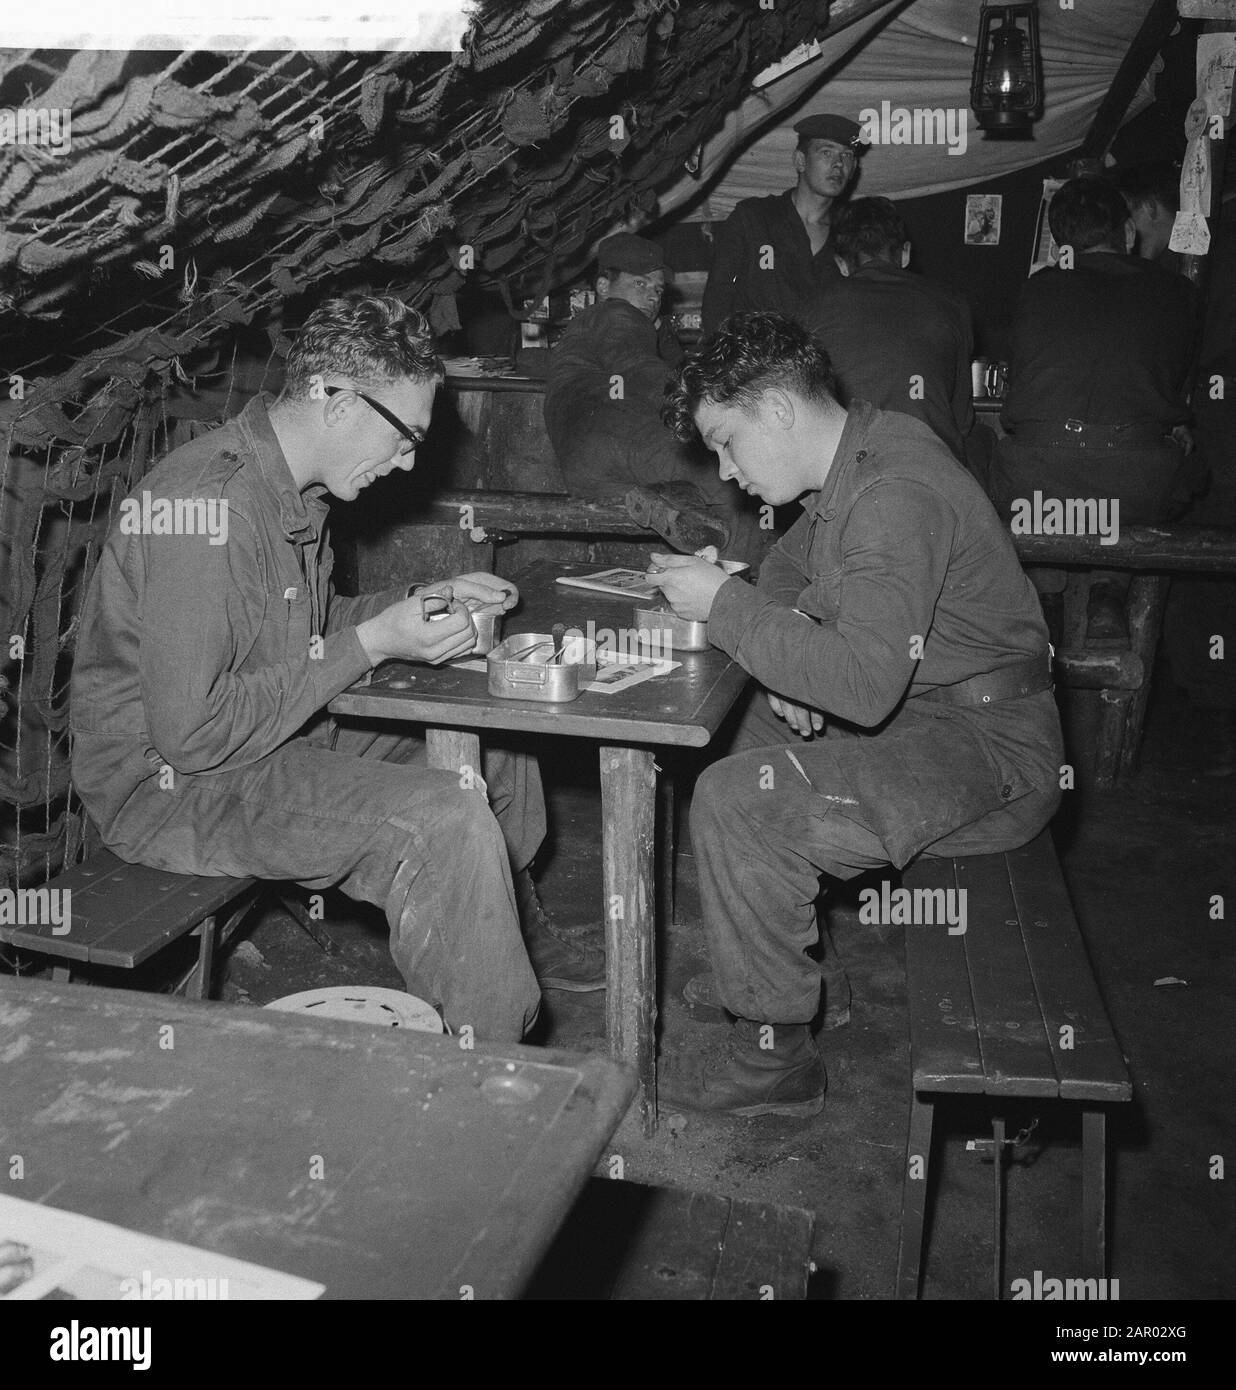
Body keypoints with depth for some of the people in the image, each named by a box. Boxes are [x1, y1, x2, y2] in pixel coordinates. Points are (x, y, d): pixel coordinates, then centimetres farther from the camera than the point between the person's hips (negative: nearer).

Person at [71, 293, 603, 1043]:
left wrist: (427, 600, 5)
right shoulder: (208, 506, -27)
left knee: (499, 735, 12)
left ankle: (520, 937, 35)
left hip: (282, 732, 10)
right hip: (175, 783, -10)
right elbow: (192, 733, -29)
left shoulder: (292, 486, 4)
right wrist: (371, 642, -25)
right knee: (445, 821, -29)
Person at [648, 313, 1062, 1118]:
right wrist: (788, 665, 0)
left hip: (994, 756, -10)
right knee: (733, 726, 21)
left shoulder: (896, 494, -24)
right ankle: (762, 960, 29)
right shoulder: (861, 457, 7)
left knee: (736, 803, -23)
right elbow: (790, 567, 21)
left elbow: (865, 685, -34)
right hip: (926, 714, 10)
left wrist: (724, 605, -24)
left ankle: (777, 1060, -7)